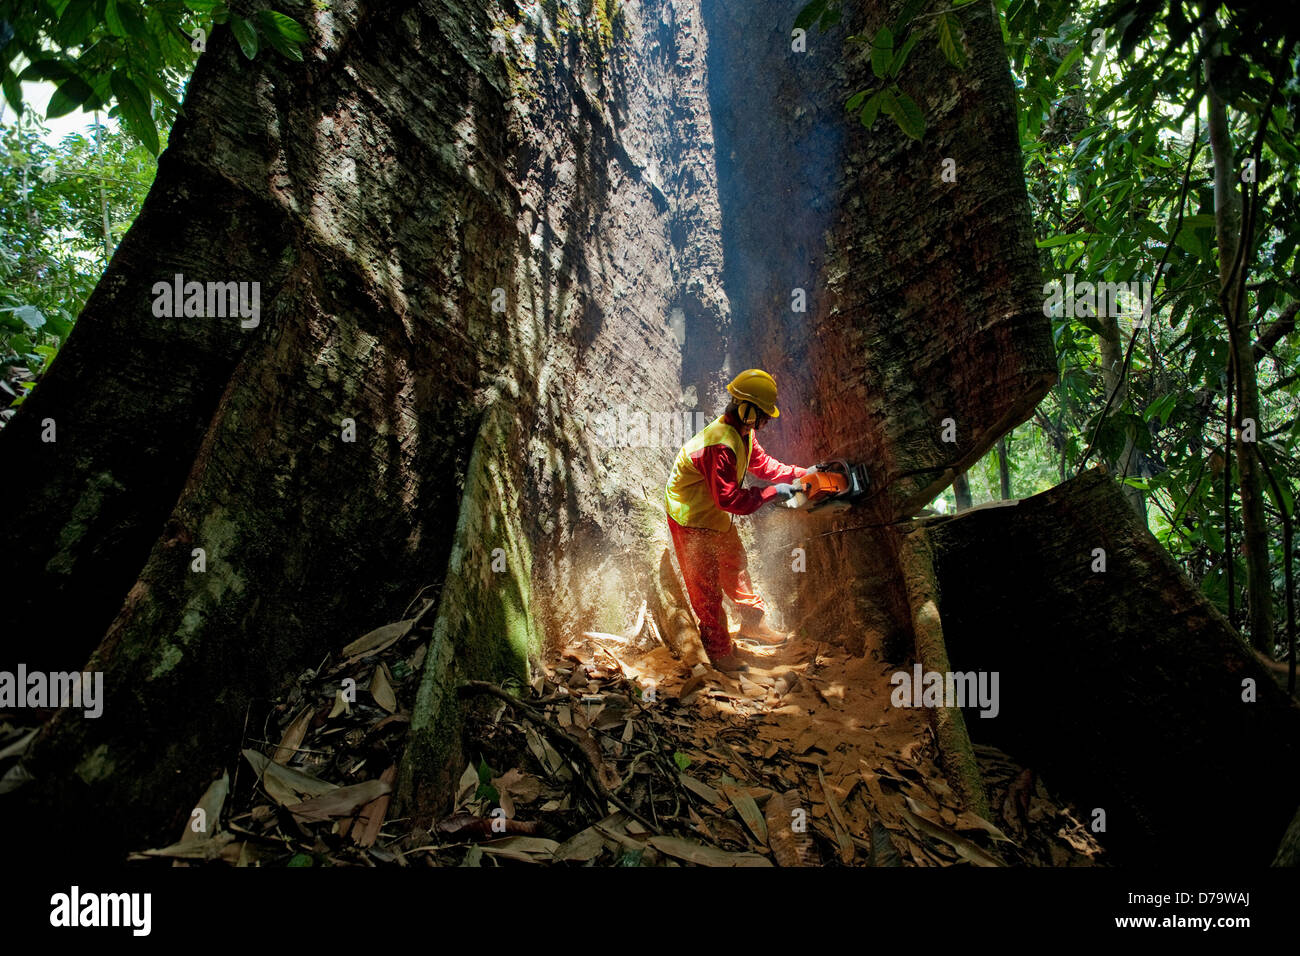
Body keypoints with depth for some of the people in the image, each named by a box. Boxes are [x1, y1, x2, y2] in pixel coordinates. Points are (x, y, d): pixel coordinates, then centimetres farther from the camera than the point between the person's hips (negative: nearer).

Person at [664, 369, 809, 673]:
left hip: (716, 516, 10)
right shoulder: (719, 445, -36)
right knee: (706, 587, 4)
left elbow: (761, 463, 10)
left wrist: (800, 474, 2)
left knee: (735, 566, 24)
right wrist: (771, 493, -28)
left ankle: (752, 620, 45)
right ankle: (719, 650, 18)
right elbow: (729, 498, -36)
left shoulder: (745, 433, -4)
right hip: (692, 520, -10)